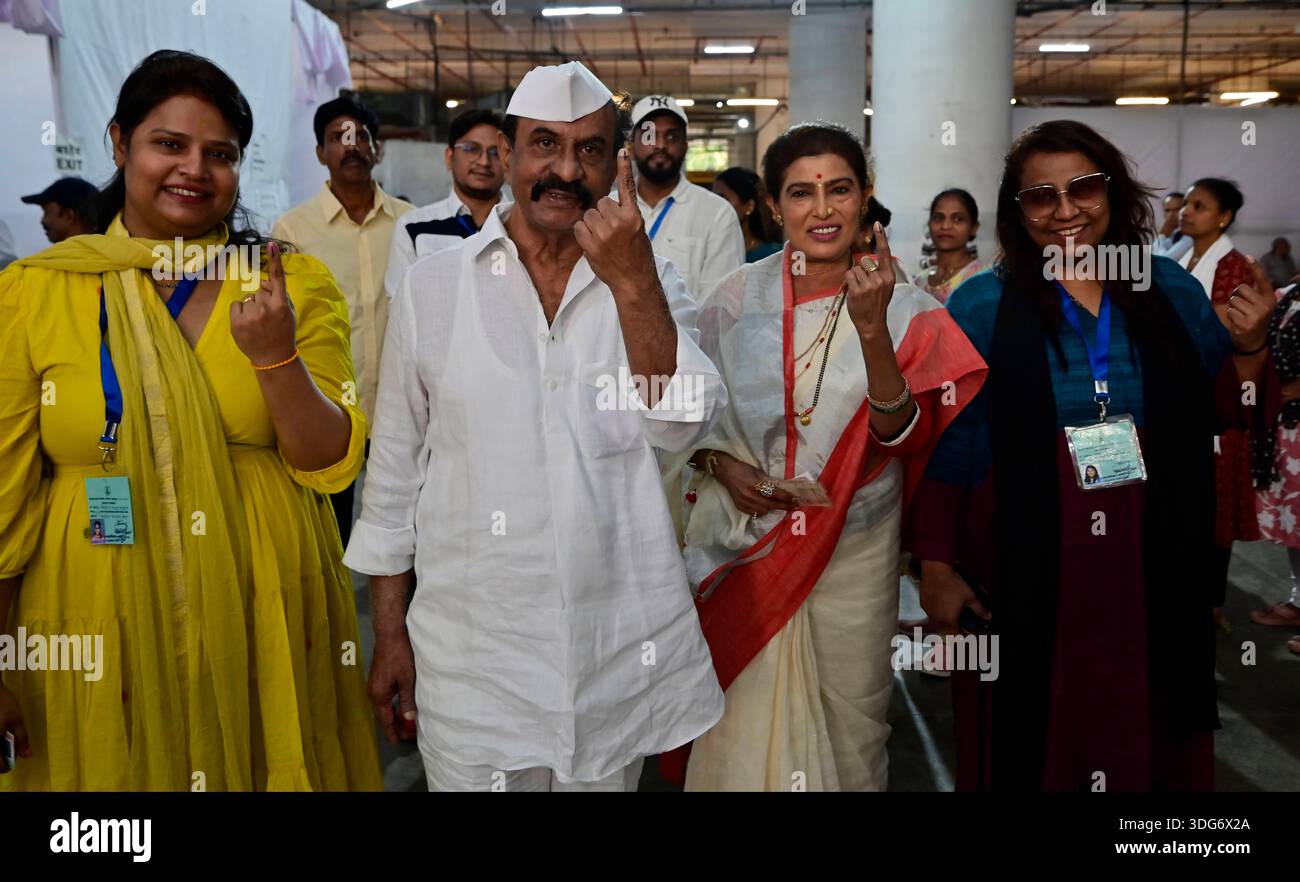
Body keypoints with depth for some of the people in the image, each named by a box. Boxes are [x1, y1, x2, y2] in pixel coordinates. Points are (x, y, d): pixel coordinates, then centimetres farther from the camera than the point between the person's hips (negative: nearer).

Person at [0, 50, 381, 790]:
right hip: (98, 637, 0)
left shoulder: (297, 283, -2)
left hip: (263, 626, 0)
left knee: (264, 768, 14)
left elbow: (332, 467, -5)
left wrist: (275, 356, -22)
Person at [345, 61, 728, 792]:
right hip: (471, 653, -1)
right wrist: (390, 632, 4)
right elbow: (396, 464, 3)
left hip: (620, 650, 1)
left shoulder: (650, 284, 1)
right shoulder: (432, 285, -1)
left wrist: (634, 286, -25)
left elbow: (682, 426, -14)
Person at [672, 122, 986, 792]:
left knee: (852, 727, 12)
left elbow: (901, 435, -16)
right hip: (746, 541, 1)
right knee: (748, 718, 11)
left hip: (854, 548, 0)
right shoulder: (737, 297, -3)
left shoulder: (903, 307, -5)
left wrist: (871, 328, -27)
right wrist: (721, 464, -11)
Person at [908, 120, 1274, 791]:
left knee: (1148, 737, 17)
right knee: (1031, 743, 11)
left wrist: (1249, 348, -5)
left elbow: (1219, 411, 14)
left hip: (1154, 571, 3)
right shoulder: (980, 306, -6)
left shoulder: (1171, 289, 4)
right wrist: (936, 567, -7)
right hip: (1025, 575, -3)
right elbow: (942, 447, -6)